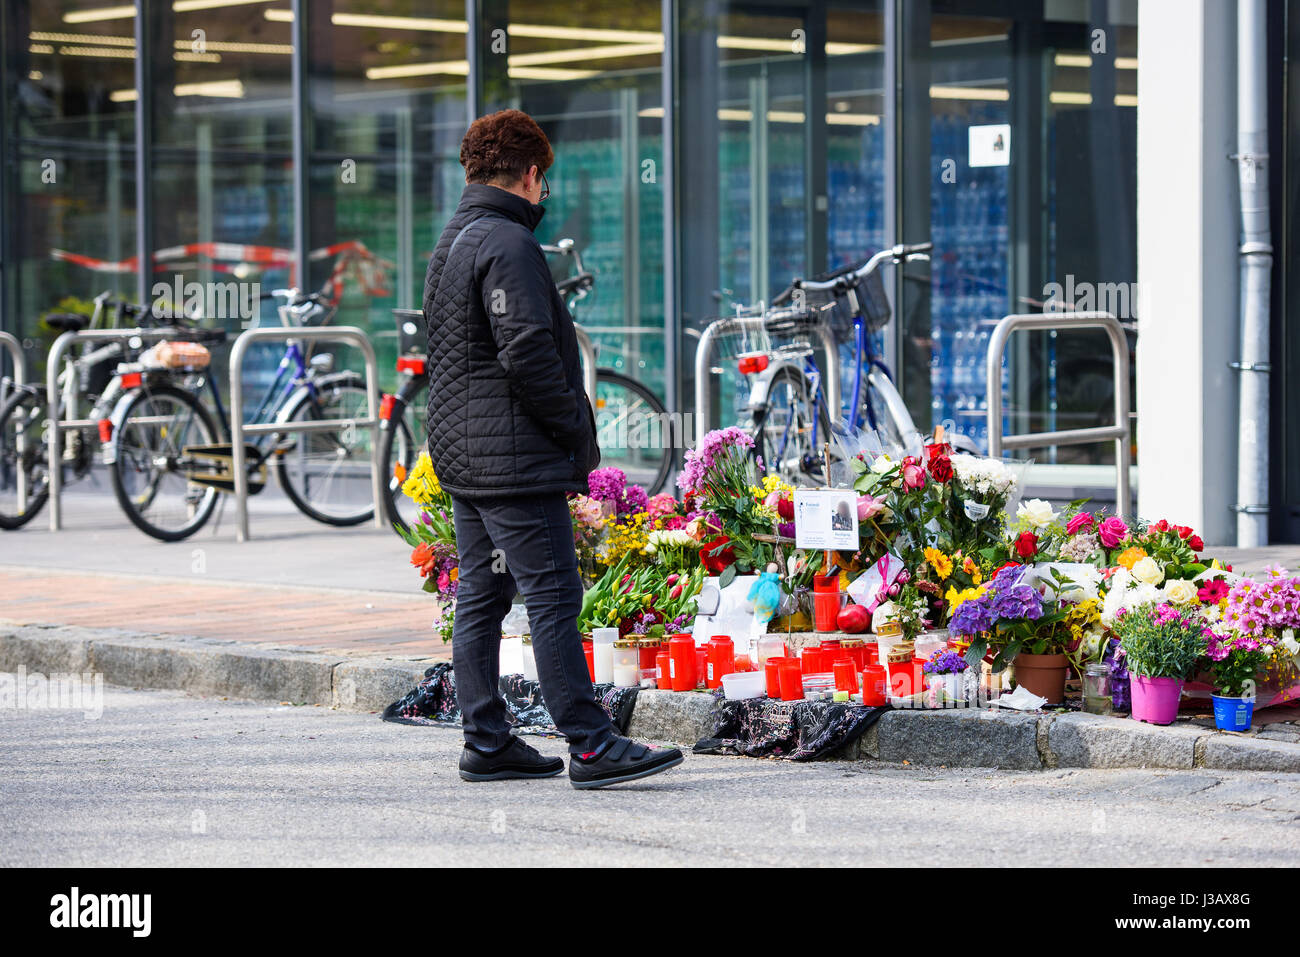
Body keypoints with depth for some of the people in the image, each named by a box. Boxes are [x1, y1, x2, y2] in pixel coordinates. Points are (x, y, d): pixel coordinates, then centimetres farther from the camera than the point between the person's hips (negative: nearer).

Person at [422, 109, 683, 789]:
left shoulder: (453, 242, 18)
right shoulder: (508, 244, -14)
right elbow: (527, 353, -22)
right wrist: (578, 433, -10)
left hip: (461, 453, 10)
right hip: (512, 455, -10)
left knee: (480, 596, 11)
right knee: (553, 596, -10)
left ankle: (486, 744, 14)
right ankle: (590, 747, -11)